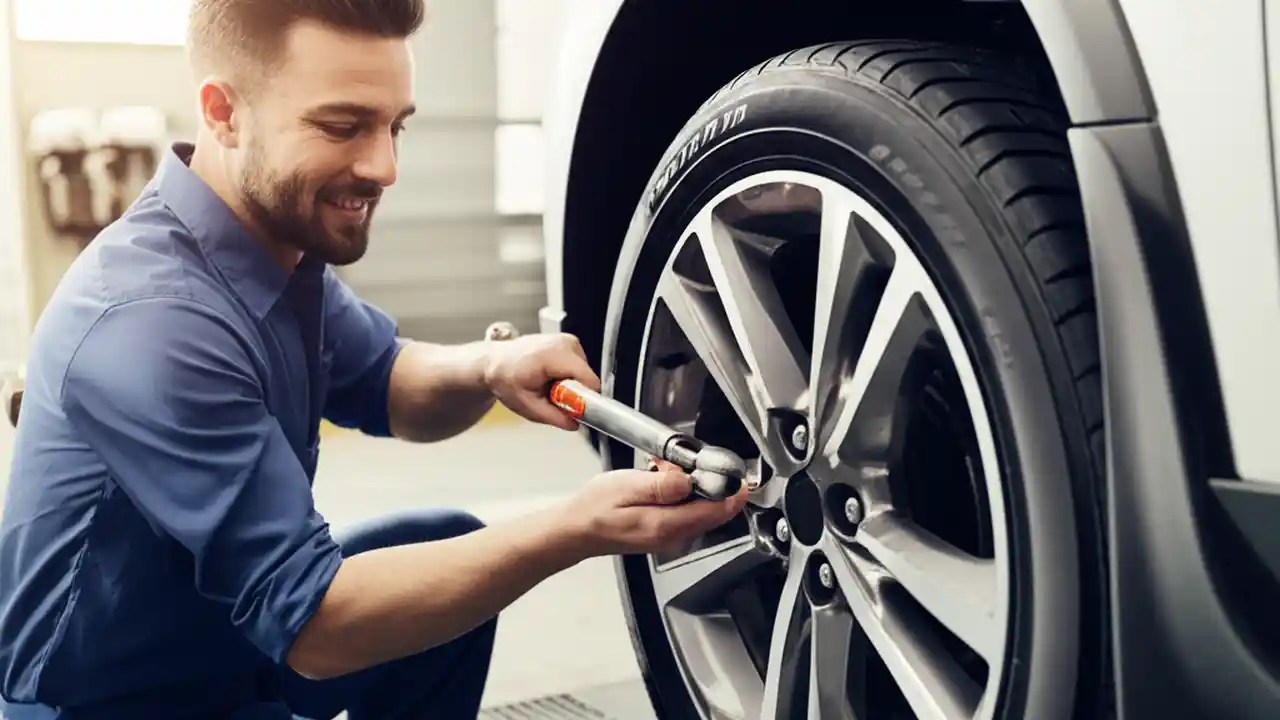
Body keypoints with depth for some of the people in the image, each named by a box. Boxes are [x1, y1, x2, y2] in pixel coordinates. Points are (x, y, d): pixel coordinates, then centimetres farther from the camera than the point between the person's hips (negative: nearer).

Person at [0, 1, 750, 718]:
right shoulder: (151, 321, -31)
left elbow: (385, 386, 8)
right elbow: (309, 624, -30)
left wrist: (490, 368, -14)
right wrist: (575, 531, -35)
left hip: (228, 633, 8)